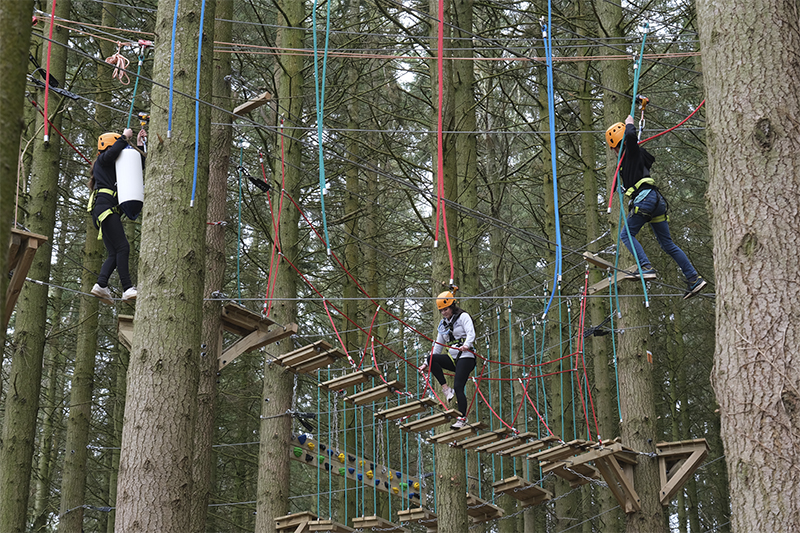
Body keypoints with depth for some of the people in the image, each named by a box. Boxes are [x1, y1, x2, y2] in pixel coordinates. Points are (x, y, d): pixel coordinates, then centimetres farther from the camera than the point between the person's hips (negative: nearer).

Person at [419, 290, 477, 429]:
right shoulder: (443, 324, 19)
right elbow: (438, 346, 22)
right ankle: (446, 389, -17)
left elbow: (471, 333, -17)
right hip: (452, 359, 6)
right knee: (432, 359, -21)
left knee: (458, 387, -18)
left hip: (465, 357, -6)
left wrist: (466, 345, -40)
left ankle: (462, 419, -16)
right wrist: (426, 364, 17)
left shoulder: (463, 316, -1)